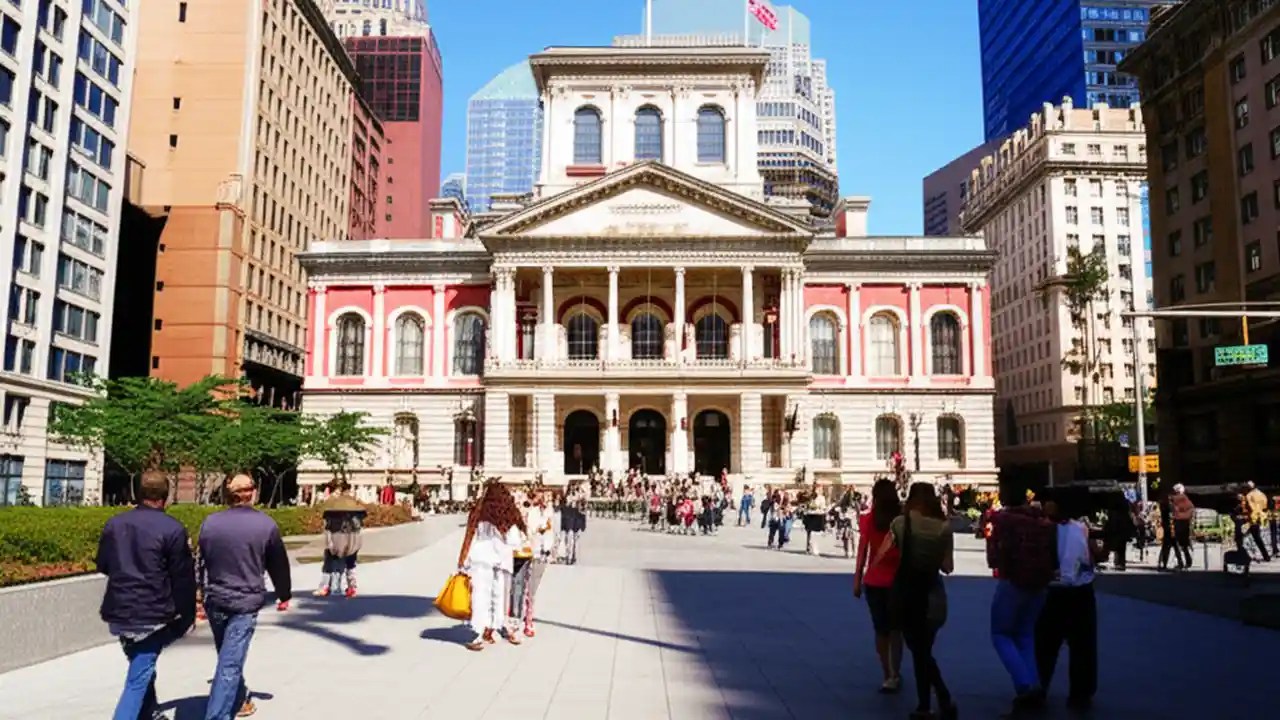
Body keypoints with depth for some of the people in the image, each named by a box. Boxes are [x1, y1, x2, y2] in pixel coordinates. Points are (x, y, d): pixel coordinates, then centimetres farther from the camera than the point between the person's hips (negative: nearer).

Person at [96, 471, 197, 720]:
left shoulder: (114, 524, 4)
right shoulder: (172, 529, -13)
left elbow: (103, 565, 16)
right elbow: (183, 578, -9)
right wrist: (188, 615, 2)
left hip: (118, 612, 6)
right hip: (151, 615, -6)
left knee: (140, 669, 24)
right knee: (139, 679, -2)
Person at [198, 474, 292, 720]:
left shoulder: (210, 522, 1)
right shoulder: (266, 524, -7)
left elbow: (202, 563, 11)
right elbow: (279, 564, 3)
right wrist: (284, 595, 19)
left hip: (215, 600, 5)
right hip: (246, 603, -5)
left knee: (228, 658, 22)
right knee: (230, 664, -5)